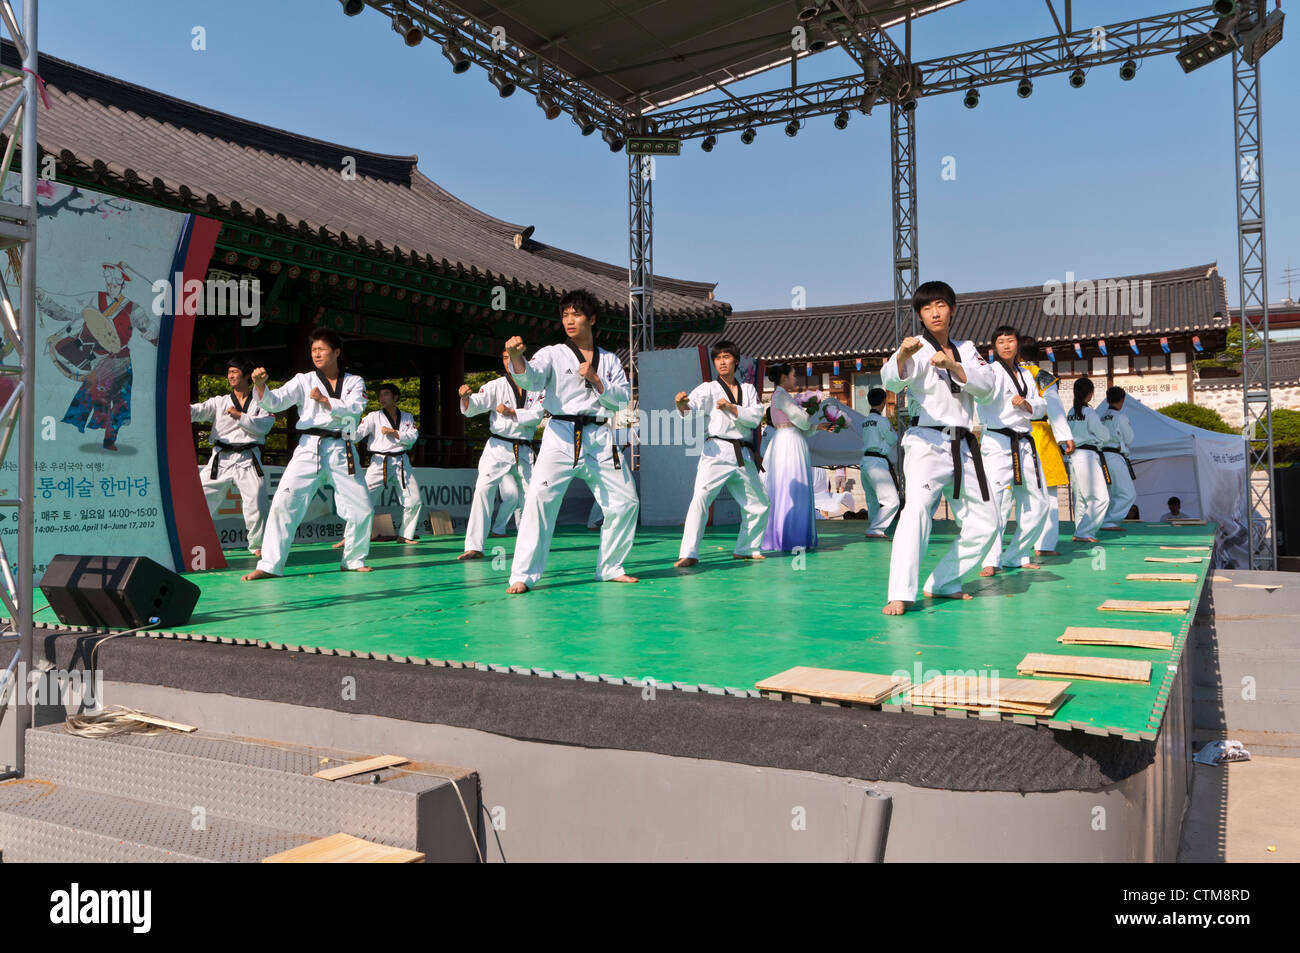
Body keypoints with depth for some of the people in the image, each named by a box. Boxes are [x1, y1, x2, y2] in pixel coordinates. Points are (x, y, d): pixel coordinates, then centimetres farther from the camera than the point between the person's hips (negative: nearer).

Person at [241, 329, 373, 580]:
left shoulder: (354, 382, 10)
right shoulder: (304, 381, 6)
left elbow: (355, 409, -8)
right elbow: (274, 402, -5)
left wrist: (325, 400, -16)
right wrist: (260, 385, -24)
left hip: (342, 450, 1)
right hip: (309, 448, -1)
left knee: (361, 507, 2)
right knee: (283, 503, -13)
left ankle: (353, 559, 22)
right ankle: (270, 565, -9)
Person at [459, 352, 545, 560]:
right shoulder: (496, 386, -4)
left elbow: (536, 415, -8)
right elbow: (474, 406, -16)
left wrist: (512, 413, -19)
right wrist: (466, 397, -37)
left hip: (524, 450, 3)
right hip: (498, 447, -3)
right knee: (484, 489, -20)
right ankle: (474, 547, -22)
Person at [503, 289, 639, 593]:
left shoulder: (609, 360, 14)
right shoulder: (553, 354, 4)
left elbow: (623, 397, 6)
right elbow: (531, 379, -15)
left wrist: (596, 380, -9)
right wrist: (516, 356, -35)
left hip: (600, 438, 4)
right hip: (562, 434, -4)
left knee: (625, 501, 6)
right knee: (540, 498, -18)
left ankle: (610, 568, 23)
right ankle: (523, 575, -14)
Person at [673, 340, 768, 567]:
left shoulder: (748, 389, 14)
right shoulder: (708, 388, 3)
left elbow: (756, 417, -1)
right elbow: (692, 410, -15)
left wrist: (731, 407, -14)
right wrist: (682, 405, -38)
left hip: (744, 455, 5)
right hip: (717, 451, -5)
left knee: (759, 504, 13)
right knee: (701, 497, -23)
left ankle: (746, 549, 32)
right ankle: (688, 554, -25)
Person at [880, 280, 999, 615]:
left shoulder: (966, 349, 14)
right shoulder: (917, 349, -3)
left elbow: (987, 387, -1)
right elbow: (891, 381, -24)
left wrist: (954, 367, -18)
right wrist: (903, 355, -46)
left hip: (963, 447, 7)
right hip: (927, 443, -6)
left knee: (983, 523, 10)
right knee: (917, 508, -28)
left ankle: (943, 583, 23)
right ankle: (900, 594, -31)